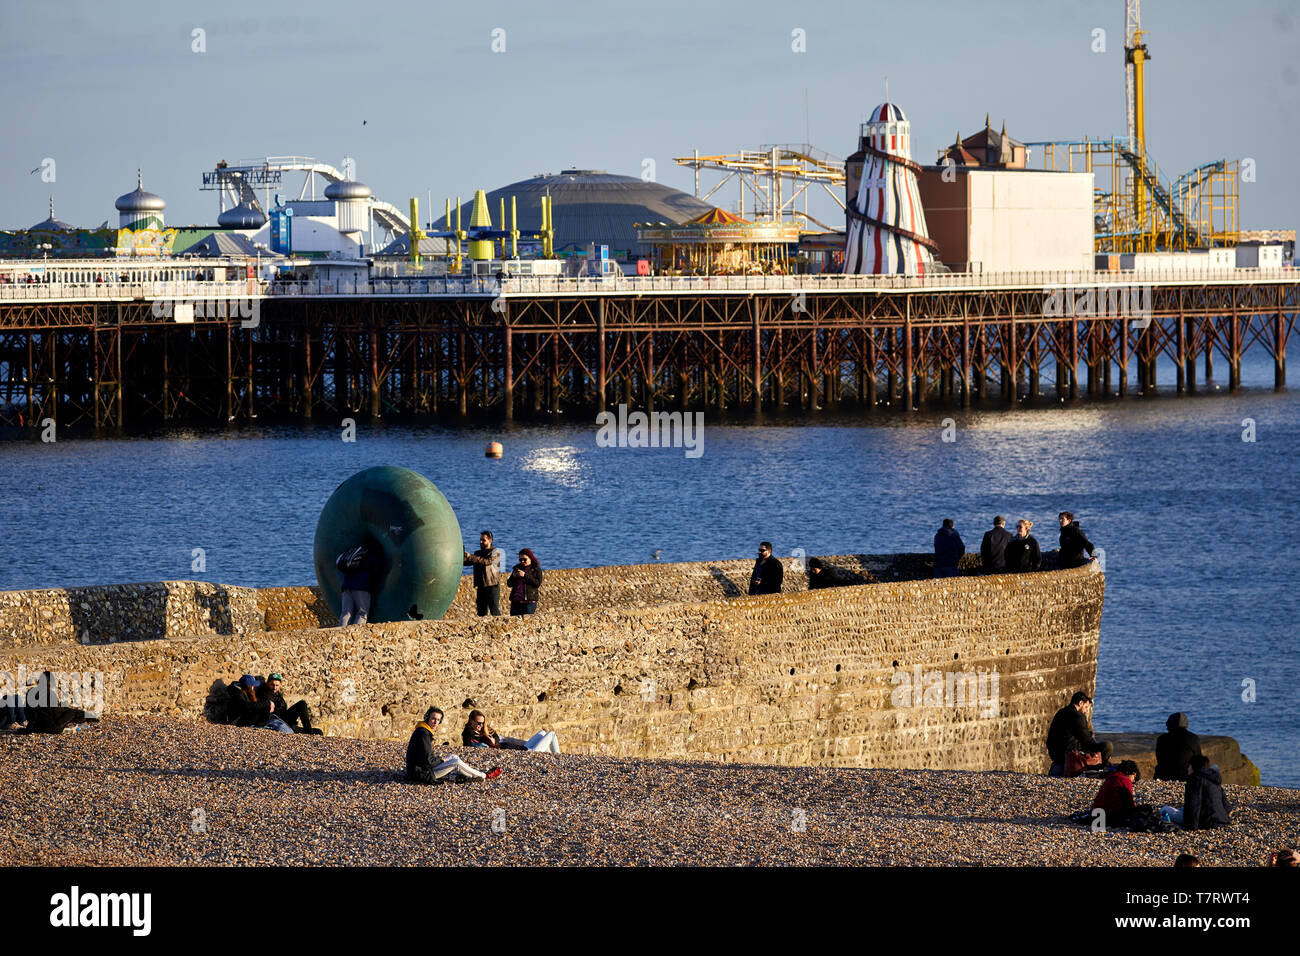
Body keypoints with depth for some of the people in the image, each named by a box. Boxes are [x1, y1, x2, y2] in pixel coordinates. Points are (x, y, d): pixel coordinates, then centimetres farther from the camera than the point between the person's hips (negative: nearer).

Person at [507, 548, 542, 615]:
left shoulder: (536, 569, 4)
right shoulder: (517, 568, 17)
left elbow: (538, 583, -10)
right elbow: (509, 583, 17)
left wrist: (525, 575, -15)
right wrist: (513, 576, -5)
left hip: (529, 602, -5)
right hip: (516, 601, 5)